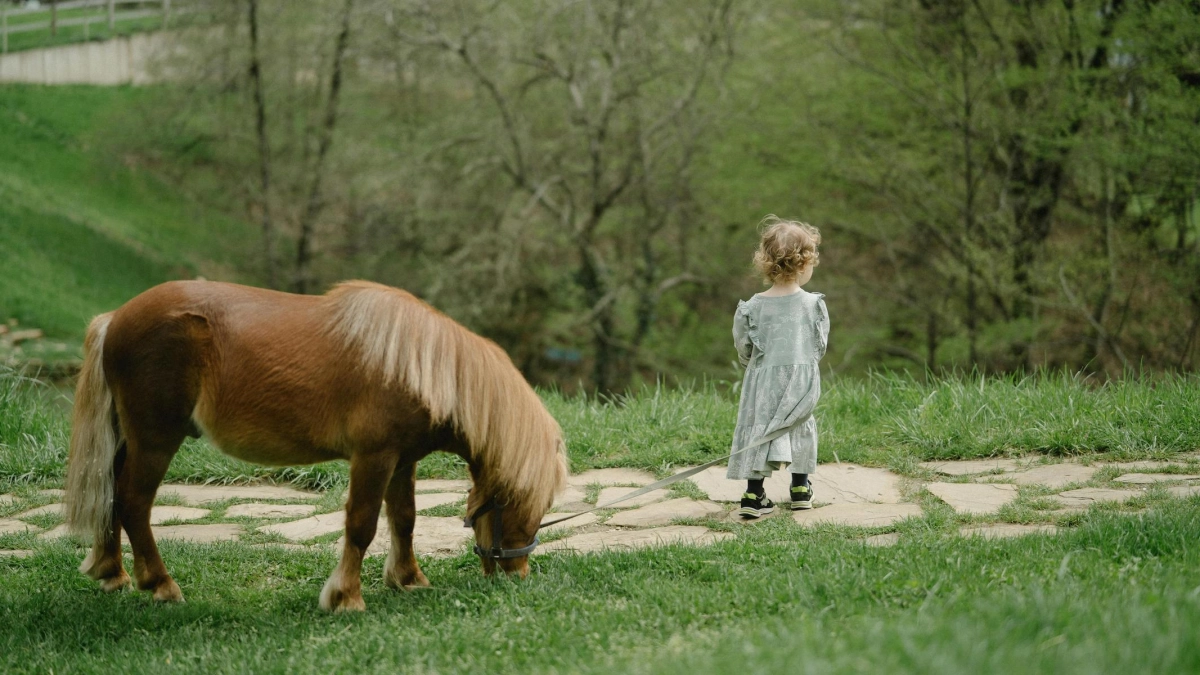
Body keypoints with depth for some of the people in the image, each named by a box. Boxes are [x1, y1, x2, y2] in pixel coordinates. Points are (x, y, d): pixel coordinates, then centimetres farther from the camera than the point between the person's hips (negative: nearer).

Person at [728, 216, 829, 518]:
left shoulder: (753, 307, -7)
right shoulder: (814, 304, -9)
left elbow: (743, 348, 1)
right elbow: (820, 345, 1)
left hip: (763, 379, 0)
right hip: (802, 380, 0)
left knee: (759, 426, 5)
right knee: (801, 427, 18)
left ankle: (754, 493, -3)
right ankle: (800, 488, 25)